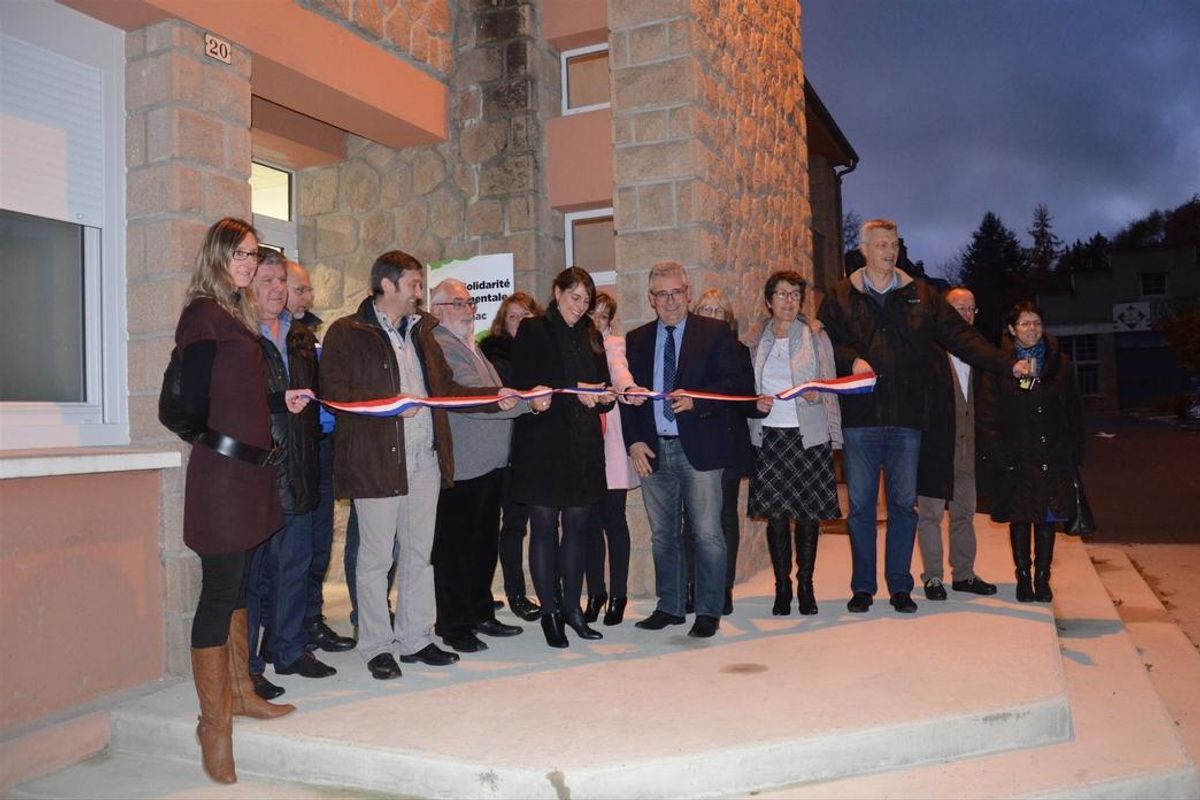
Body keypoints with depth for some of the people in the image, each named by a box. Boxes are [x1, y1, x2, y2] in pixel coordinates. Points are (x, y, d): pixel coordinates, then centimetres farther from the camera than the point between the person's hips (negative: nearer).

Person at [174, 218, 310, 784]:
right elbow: (193, 402, -14)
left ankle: (239, 692, 31)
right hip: (222, 468, -9)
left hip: (246, 467, 9)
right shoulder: (202, 314, -10)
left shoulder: (237, 316, 16)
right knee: (220, 592, -2)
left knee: (237, 584, 17)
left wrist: (282, 401, 7)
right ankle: (214, 721, 9)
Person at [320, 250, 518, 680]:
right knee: (376, 557, 3)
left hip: (425, 459, 7)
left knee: (419, 553, 13)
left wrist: (495, 396, 8)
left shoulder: (420, 332, 18)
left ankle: (416, 639, 25)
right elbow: (335, 394, -14)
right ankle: (376, 647, 16)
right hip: (376, 462, -7)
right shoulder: (346, 333, -5)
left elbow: (446, 387, 20)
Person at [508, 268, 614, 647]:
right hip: (543, 445, -5)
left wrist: (602, 397, -7)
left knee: (577, 527, 9)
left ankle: (571, 605, 20)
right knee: (544, 527, 2)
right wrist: (574, 392, -18)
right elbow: (525, 386, -11)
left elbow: (602, 384, 16)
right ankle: (550, 610, 12)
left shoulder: (590, 336, 16)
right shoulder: (533, 331, -1)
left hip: (583, 445, 5)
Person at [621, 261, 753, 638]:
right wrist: (634, 441, 0)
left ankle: (708, 612, 11)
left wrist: (695, 399, -21)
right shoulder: (636, 340, 12)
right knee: (663, 535, 12)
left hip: (700, 448, -4)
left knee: (707, 534, -2)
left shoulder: (715, 333, 1)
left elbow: (735, 382, -6)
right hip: (653, 450, 4)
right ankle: (669, 607, 24)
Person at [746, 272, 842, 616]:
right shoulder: (756, 342, 9)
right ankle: (782, 587, 12)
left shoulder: (817, 338, 5)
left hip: (810, 435, -1)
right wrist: (756, 403, -5)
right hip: (769, 436, 1)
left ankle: (805, 585, 15)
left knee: (809, 513, 2)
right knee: (775, 514, 1)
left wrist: (817, 395, -13)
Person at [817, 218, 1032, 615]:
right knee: (861, 505, 5)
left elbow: (960, 336, 4)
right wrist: (851, 360, -18)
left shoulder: (920, 295, 9)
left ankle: (900, 586, 19)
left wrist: (1006, 363, -5)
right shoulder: (840, 297, 5)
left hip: (906, 419, 2)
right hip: (860, 417, -1)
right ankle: (863, 587, 17)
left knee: (904, 504, 7)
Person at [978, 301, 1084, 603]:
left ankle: (1042, 578, 19)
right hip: (1016, 460, -2)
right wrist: (999, 457, -11)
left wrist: (1074, 454, 3)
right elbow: (989, 417, -5)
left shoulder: (1060, 363, 7)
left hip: (1053, 459, 2)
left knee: (1047, 517, 8)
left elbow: (1075, 413, 9)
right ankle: (1023, 578, 18)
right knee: (1020, 519, 7)